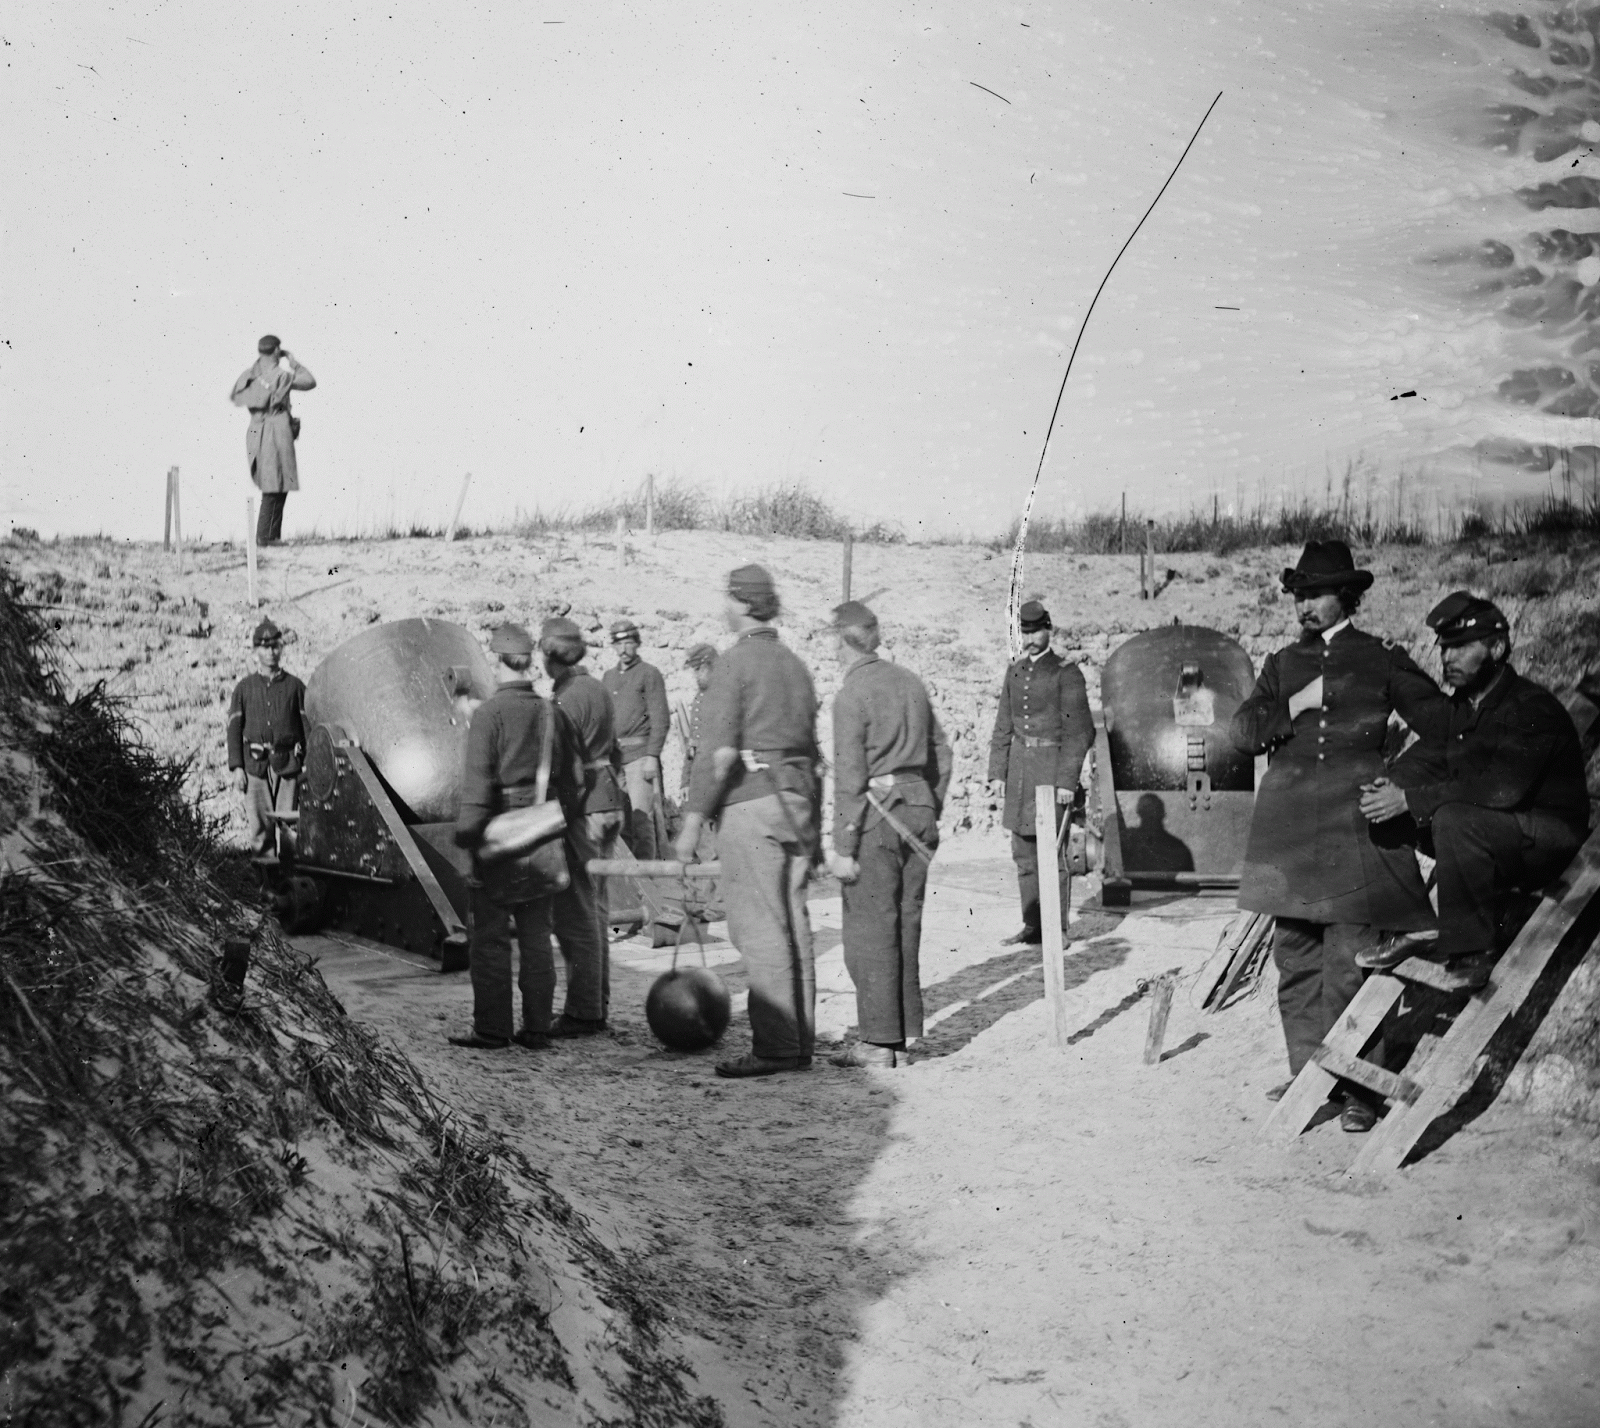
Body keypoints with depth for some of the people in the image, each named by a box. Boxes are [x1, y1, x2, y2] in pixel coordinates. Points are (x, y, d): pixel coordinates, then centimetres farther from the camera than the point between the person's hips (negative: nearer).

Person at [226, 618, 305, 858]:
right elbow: (234, 728, 9)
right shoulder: (244, 688, 11)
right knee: (259, 825, -3)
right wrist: (237, 767, 0)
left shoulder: (295, 686, 9)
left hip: (288, 765, 0)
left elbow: (307, 727, 8)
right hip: (255, 766, 1)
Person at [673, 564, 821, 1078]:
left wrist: (693, 819, -12)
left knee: (759, 928, -6)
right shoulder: (795, 664, 18)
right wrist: (814, 830, 24)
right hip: (797, 799, 8)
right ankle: (799, 1044, 13)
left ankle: (774, 1047, -7)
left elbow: (719, 752, -15)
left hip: (750, 801, -8)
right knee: (793, 924, 9)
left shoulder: (735, 661, -6)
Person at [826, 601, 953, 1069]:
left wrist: (843, 848, -13)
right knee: (906, 925, 12)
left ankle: (879, 1041, 0)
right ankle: (906, 1032, 18)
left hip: (876, 815, -7)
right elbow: (941, 756, 15)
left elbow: (850, 777, -15)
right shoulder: (910, 682, 11)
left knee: (870, 930, -2)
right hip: (917, 805, 7)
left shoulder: (852, 694, -11)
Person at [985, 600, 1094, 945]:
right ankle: (1032, 926, 15)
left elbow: (1080, 732, -10)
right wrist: (997, 772, 8)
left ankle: (1058, 930, 0)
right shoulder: (1015, 672, 13)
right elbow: (1003, 727, 15)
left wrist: (1068, 781, -15)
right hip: (1019, 766, 6)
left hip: (1053, 765, -6)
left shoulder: (1066, 673, -6)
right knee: (1023, 852, 8)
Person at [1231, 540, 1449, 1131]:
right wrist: (1295, 705, -4)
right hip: (1289, 827, 4)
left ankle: (1354, 1087, -4)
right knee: (1295, 958, 6)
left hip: (1355, 822, -4)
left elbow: (1442, 723, 8)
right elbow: (1242, 732, 9)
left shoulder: (1383, 658, 8)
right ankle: (1305, 1073, 16)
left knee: (1349, 961, -9)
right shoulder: (1283, 663, 18)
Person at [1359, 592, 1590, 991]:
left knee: (1454, 817, -33)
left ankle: (1473, 948, -21)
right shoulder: (1459, 707, 6)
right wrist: (1392, 789, -22)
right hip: (1490, 834, 8)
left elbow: (1503, 788, -33)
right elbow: (1426, 764, 3)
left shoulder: (1533, 708, -20)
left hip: (1547, 836, -8)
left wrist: (1410, 798, -33)